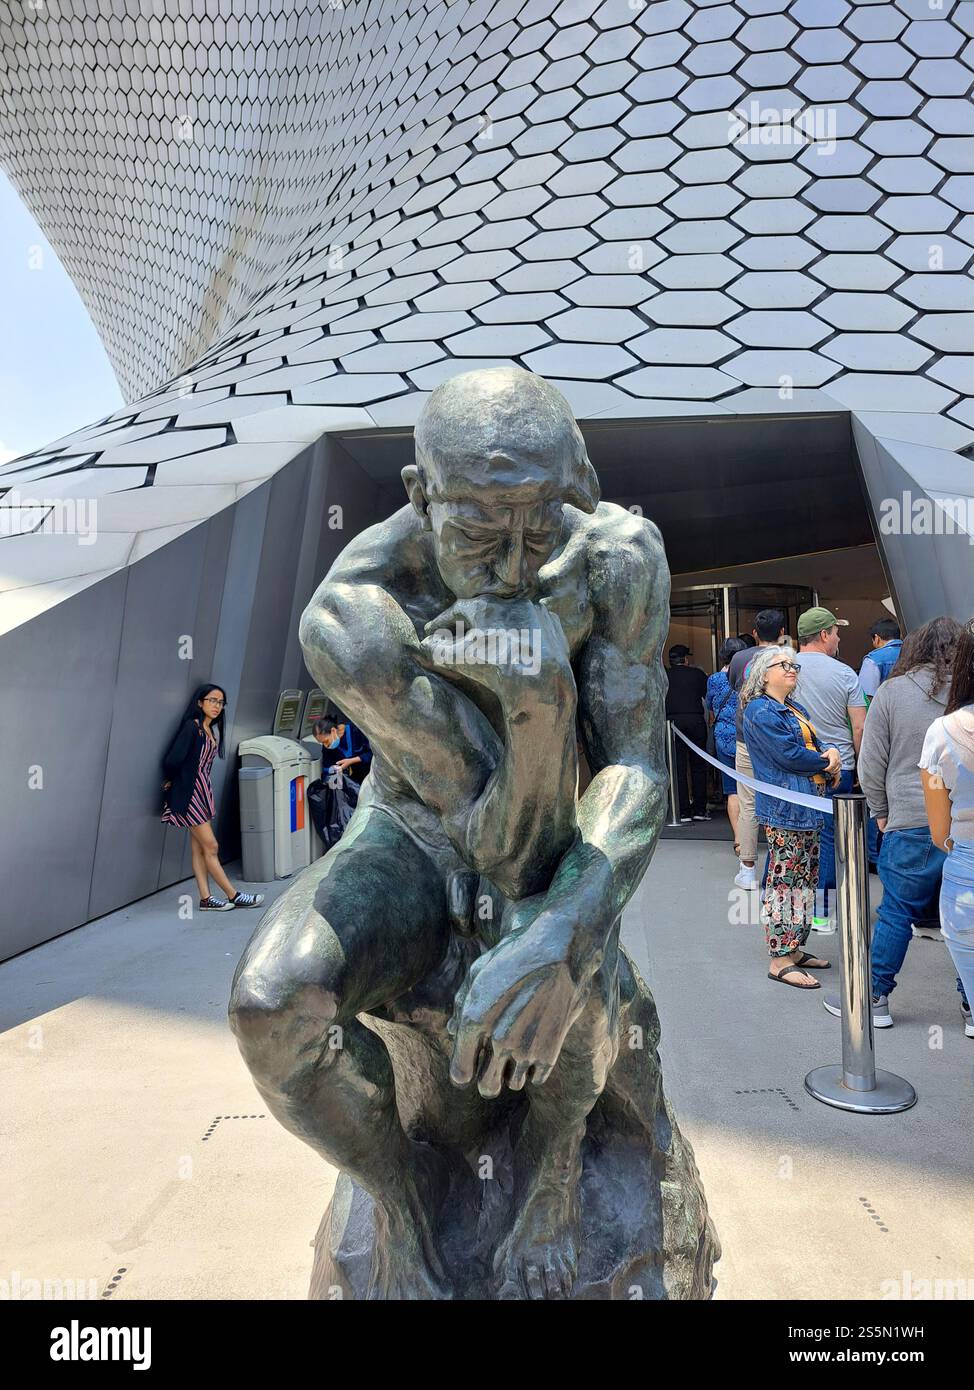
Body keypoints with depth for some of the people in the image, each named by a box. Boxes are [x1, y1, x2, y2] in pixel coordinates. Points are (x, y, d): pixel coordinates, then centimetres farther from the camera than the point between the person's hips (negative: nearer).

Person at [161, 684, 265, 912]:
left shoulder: (212, 730, 11)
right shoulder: (191, 727, -15)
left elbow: (204, 764, 11)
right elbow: (173, 760, -22)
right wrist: (171, 781, -5)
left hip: (204, 790, 8)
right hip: (190, 792, -8)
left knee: (199, 848, 9)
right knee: (211, 846, -2)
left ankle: (206, 898, 11)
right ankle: (233, 896, 2)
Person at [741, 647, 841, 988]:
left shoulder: (795, 709, 20)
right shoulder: (761, 711, -11)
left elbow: (815, 746, 17)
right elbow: (788, 755, -18)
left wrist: (830, 755, -7)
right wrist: (827, 762, -5)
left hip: (808, 806, 10)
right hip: (784, 808, -10)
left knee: (805, 879, 13)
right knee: (785, 880, -7)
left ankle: (793, 949, 23)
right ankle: (780, 961, -2)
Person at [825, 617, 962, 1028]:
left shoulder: (891, 692, -3)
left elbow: (871, 765, 0)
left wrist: (881, 812, 13)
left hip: (911, 824, -1)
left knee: (896, 912, 8)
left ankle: (875, 999, 18)